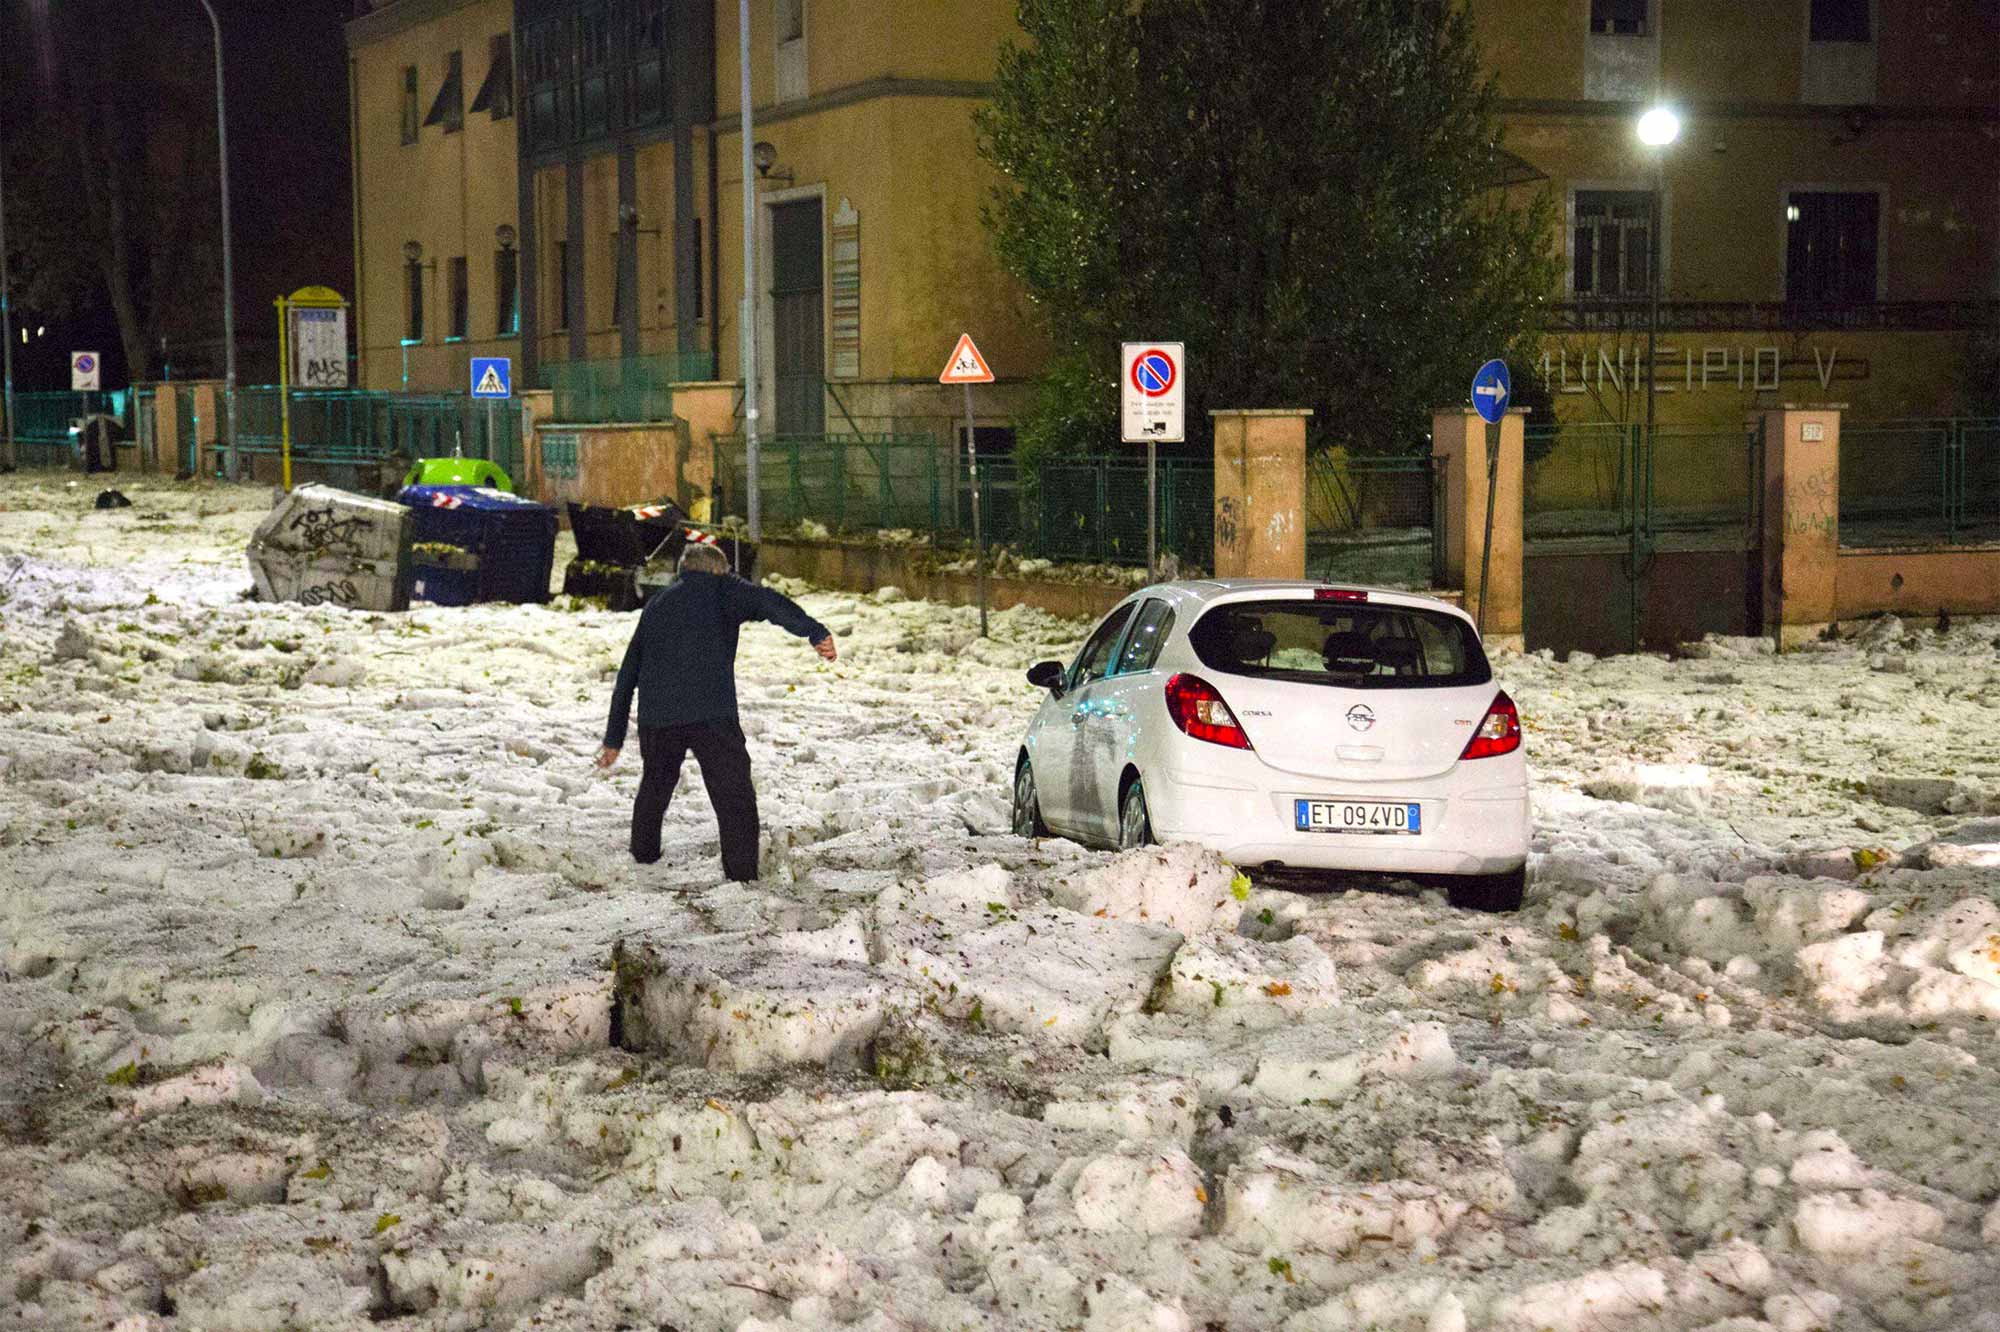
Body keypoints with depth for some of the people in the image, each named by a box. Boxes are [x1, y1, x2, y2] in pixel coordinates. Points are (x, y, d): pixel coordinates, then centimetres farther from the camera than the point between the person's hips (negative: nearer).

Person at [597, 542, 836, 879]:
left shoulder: (655, 604, 27)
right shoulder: (721, 589, 12)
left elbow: (627, 676, 28)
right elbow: (766, 602, -10)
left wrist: (614, 738, 31)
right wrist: (815, 632, -21)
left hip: (656, 718, 5)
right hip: (711, 713, -5)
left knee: (654, 787, 27)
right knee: (735, 797, 0)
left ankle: (643, 857, 39)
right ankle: (743, 877, -6)